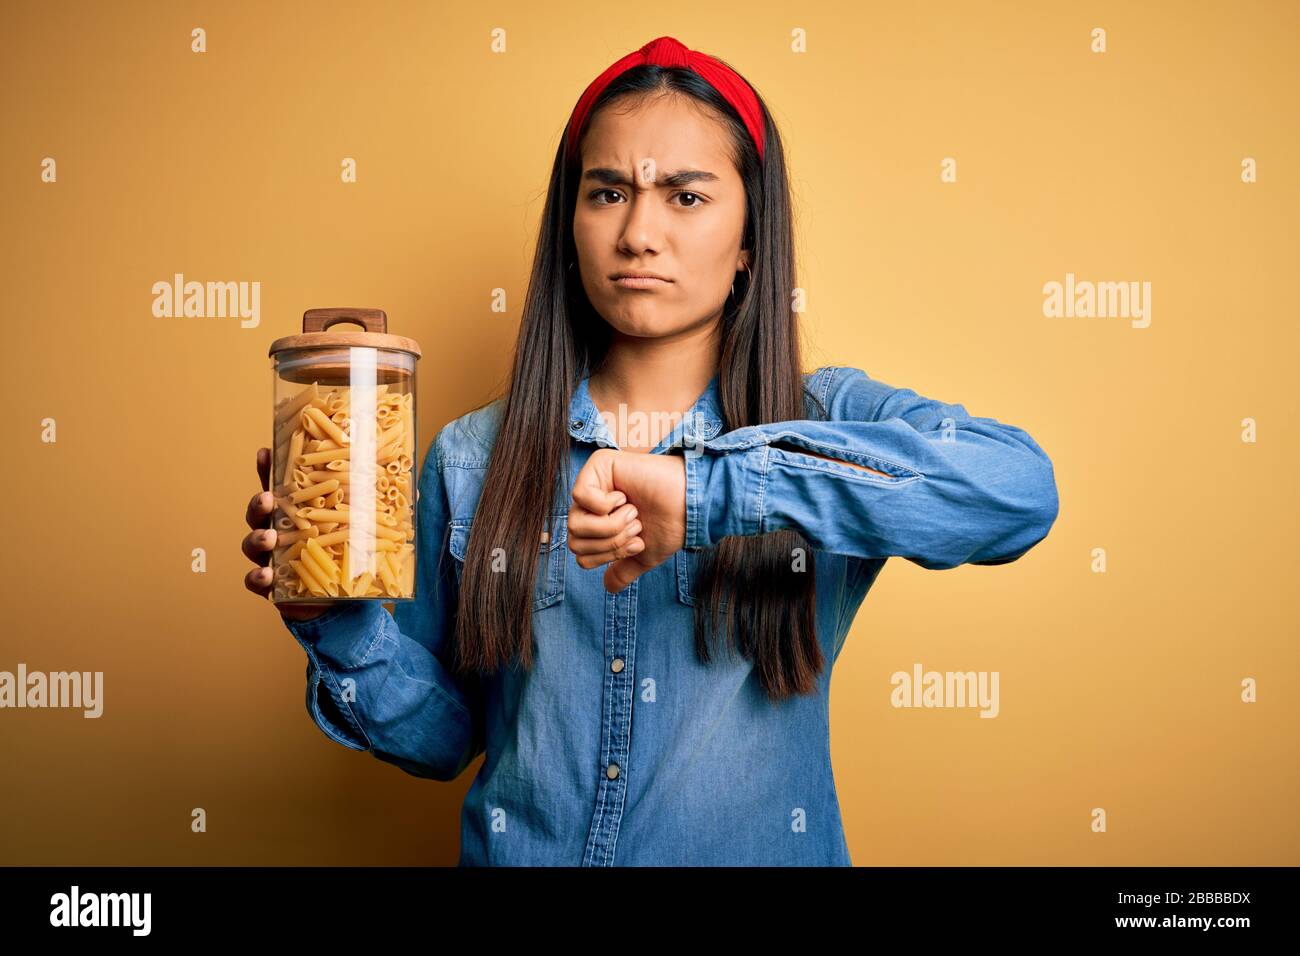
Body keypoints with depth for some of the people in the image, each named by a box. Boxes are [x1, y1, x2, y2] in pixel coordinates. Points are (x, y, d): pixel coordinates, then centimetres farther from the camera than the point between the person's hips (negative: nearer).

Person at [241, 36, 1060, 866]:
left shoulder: (829, 420, -6)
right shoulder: (473, 460, -2)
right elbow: (442, 732, 3)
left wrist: (708, 488, -31)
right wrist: (341, 623, -14)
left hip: (764, 847, 0)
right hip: (517, 848, 1)